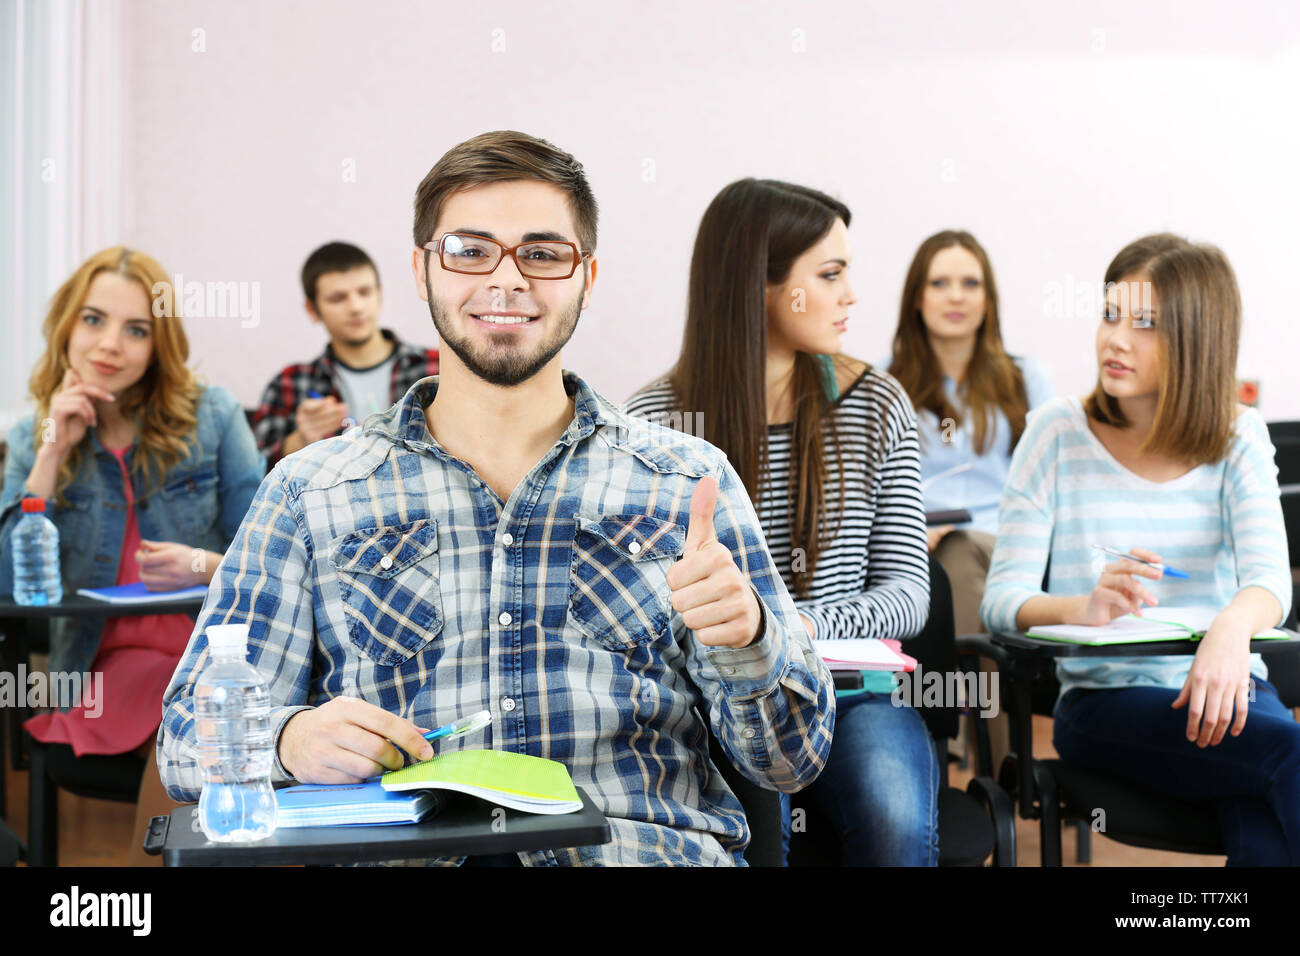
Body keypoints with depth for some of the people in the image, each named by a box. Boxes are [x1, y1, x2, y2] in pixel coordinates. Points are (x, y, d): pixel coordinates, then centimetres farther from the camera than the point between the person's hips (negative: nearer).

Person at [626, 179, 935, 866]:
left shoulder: (875, 405, 5)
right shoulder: (652, 421, -1)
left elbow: (907, 594, 2)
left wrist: (807, 625, -19)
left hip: (849, 688, 2)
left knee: (895, 814, -30)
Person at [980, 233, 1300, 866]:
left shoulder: (1238, 438, 8)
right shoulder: (1059, 433, 2)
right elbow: (1002, 598, -5)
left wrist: (1232, 627, -35)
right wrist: (1081, 608, -29)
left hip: (1222, 690, 2)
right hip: (1105, 701, -2)